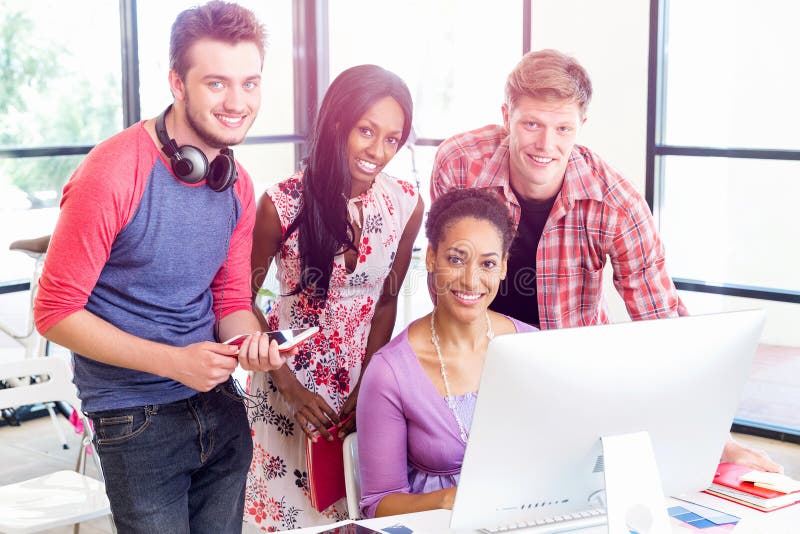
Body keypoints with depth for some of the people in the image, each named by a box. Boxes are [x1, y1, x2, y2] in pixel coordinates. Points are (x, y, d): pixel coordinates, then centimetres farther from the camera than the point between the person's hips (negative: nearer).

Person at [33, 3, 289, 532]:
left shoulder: (238, 184, 2)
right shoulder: (111, 174, -19)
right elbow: (57, 312, -15)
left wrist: (252, 341, -13)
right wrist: (173, 361, -20)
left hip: (219, 404, 6)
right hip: (137, 422, -6)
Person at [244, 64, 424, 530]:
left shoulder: (406, 206, -9)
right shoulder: (284, 203, -18)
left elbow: (385, 303, 3)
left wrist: (366, 387, -5)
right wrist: (288, 386, -13)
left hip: (366, 374, 3)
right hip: (290, 373, -2)